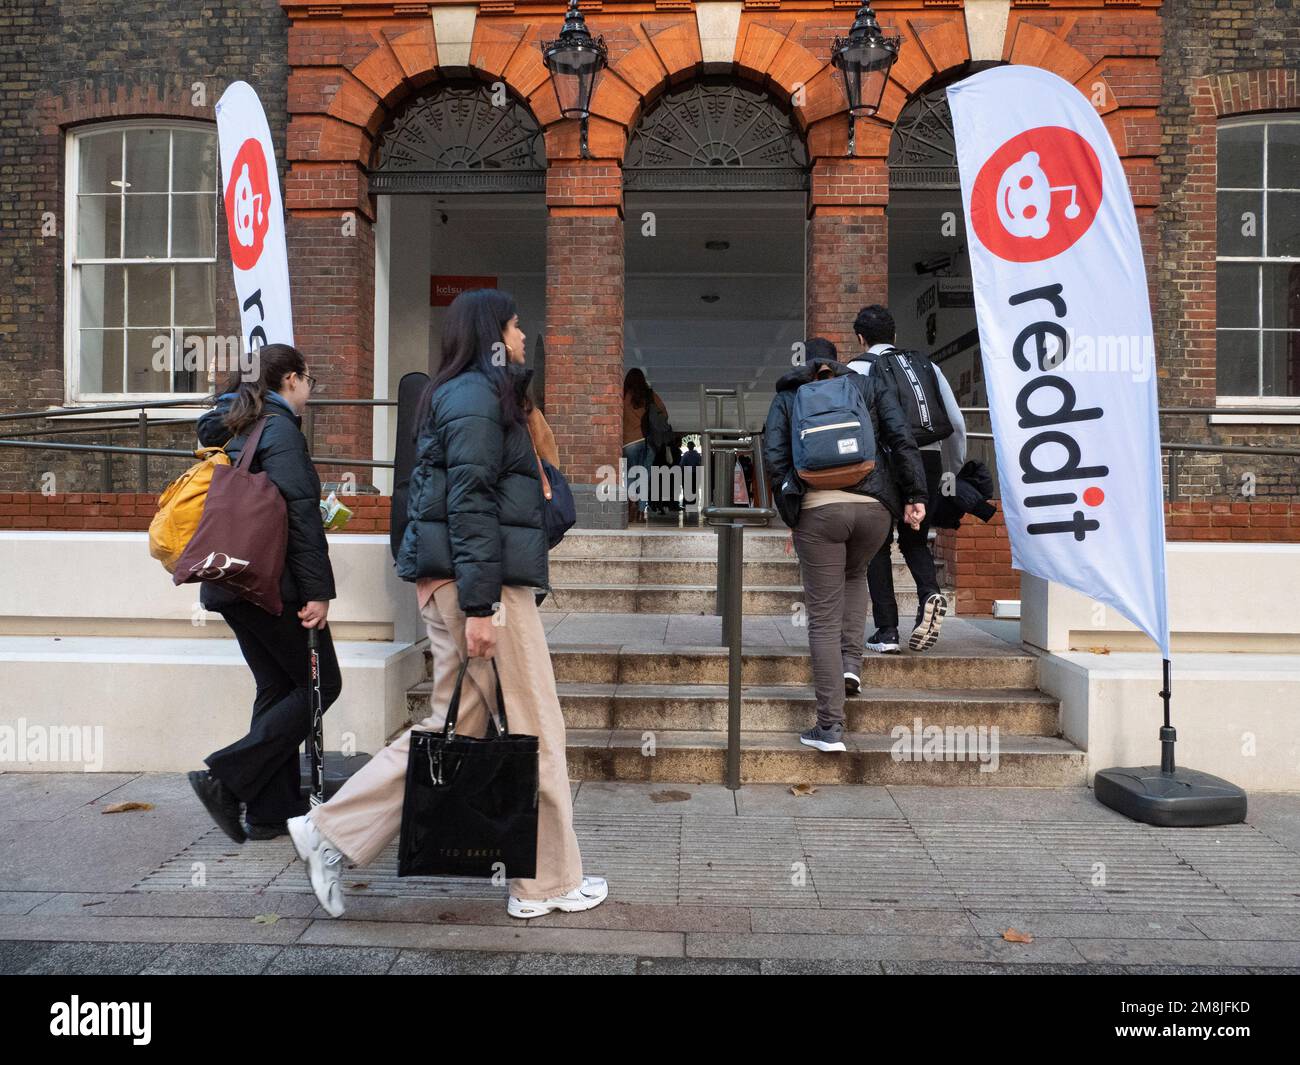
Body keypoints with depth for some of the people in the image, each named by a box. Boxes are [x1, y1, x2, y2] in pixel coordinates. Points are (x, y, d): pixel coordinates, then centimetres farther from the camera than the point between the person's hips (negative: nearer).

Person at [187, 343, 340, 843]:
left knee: (277, 688, 13)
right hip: (274, 583, -9)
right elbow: (300, 511, -18)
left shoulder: (229, 426, 18)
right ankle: (227, 778, -5)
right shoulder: (279, 426, -11)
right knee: (320, 685, 0)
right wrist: (318, 589, -19)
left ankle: (271, 812, 15)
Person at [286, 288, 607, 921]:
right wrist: (479, 606, -22)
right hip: (482, 581, -10)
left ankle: (332, 834, 15)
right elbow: (471, 504, -18)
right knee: (534, 731, 1)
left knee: (456, 724, 12)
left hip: (447, 581, 10)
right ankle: (549, 882, 14)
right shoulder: (478, 397, -10)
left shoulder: (464, 393, 22)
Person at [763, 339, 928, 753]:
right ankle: (851, 662, 18)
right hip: (872, 506, 2)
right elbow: (902, 439, 6)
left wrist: (789, 507, 5)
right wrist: (914, 495, 6)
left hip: (816, 509, -2)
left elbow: (774, 454, 2)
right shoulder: (870, 385, 18)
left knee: (824, 619, 5)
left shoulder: (786, 396, 16)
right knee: (854, 575, 34)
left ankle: (830, 727, 6)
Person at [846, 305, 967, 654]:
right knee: (915, 540, 20)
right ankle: (930, 593, -9)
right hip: (929, 458, 4)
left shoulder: (856, 369, 8)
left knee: (878, 545, 8)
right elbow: (956, 423, 17)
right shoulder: (926, 365, 20)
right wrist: (955, 472, 26)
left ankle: (886, 632, 5)